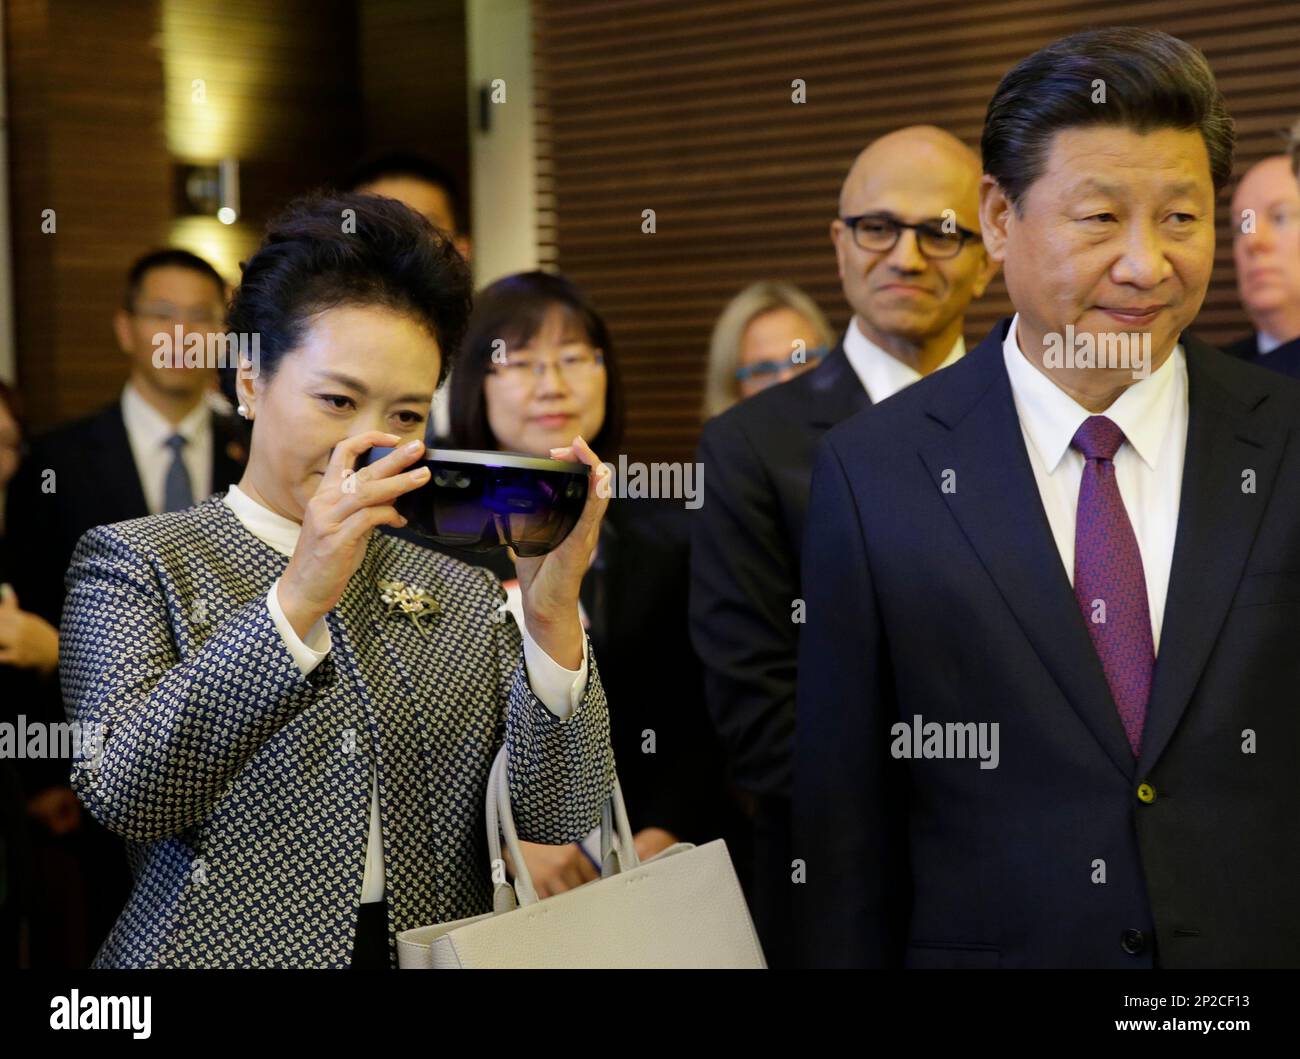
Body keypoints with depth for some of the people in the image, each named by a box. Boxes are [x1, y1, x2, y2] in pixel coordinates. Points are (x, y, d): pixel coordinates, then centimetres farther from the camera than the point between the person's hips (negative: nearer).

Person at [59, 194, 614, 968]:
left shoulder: (464, 595, 13)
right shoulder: (133, 564, 4)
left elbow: (561, 819, 2)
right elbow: (123, 794, -11)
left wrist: (553, 616, -11)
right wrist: (298, 600, -19)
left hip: (440, 961, 2)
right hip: (227, 953, -2)